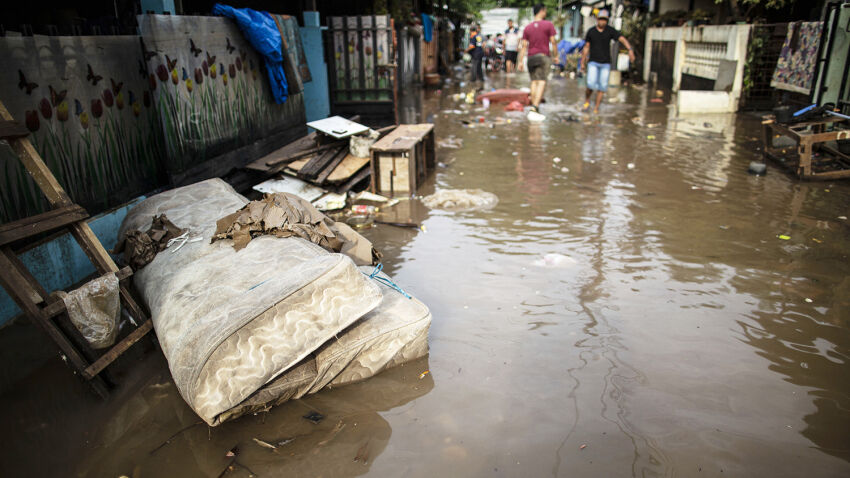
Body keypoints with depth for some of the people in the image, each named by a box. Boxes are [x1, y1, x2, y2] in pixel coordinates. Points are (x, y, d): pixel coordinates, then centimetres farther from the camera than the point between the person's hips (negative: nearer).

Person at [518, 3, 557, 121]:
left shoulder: (527, 27, 7)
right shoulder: (549, 25, -1)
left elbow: (524, 46, 4)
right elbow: (553, 42, -2)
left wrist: (521, 61, 5)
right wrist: (555, 56, 8)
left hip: (531, 57, 4)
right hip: (544, 56, -4)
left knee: (534, 82, 9)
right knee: (542, 82, -10)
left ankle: (535, 110, 8)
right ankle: (534, 108, -25)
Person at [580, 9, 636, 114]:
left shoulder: (610, 31, -4)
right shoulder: (591, 31, 0)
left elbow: (623, 39, -15)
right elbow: (586, 47, 6)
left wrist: (630, 50, -32)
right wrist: (582, 63, 6)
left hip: (605, 63, 1)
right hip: (593, 62, -1)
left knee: (602, 86, 0)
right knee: (591, 84, -17)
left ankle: (596, 107, 11)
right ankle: (587, 101, 10)